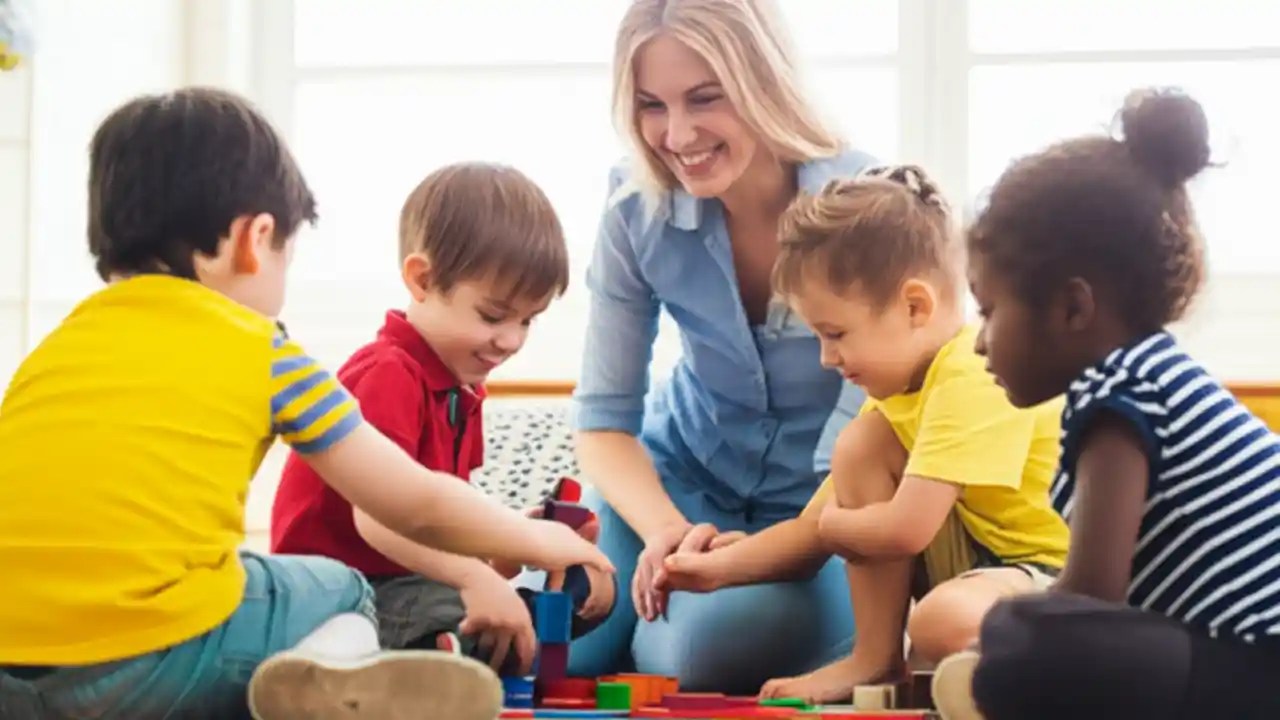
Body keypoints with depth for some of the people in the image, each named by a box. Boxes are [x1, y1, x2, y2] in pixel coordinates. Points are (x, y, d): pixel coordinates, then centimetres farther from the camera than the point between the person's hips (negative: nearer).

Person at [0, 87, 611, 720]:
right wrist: (539, 540, 35)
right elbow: (417, 508, 17)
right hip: (149, 655, -4)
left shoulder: (54, 349, 20)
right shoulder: (260, 351, 9)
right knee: (341, 596, 23)